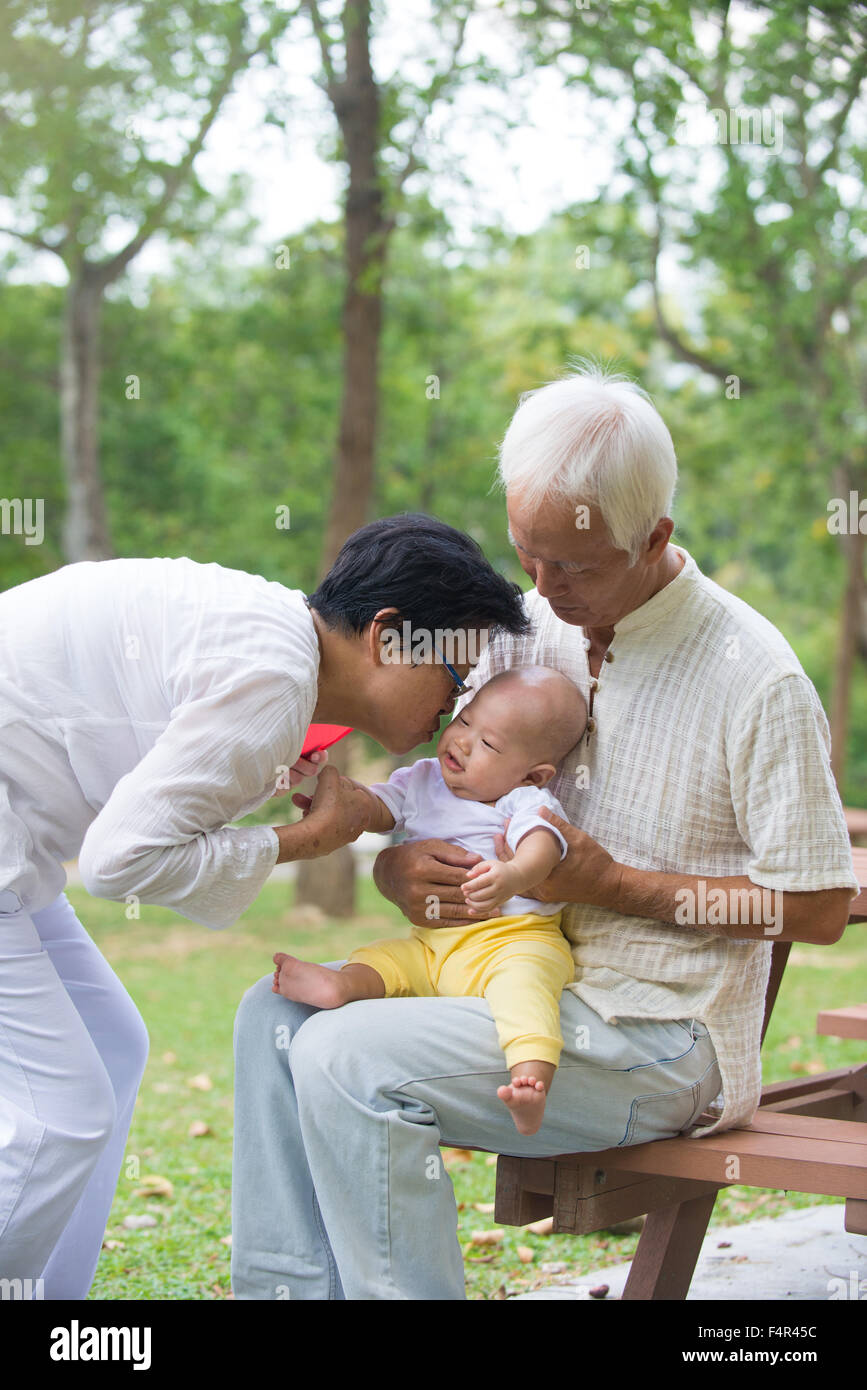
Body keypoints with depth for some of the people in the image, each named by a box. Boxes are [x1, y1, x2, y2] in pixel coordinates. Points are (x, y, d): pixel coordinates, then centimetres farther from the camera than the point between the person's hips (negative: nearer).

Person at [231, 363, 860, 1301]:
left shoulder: (757, 681, -14)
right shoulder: (529, 628, 5)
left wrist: (620, 887, -17)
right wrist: (401, 869, -10)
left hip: (657, 1035, -7)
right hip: (524, 984, 8)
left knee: (347, 1059, -22)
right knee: (278, 1012, -4)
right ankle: (289, 1287, 0)